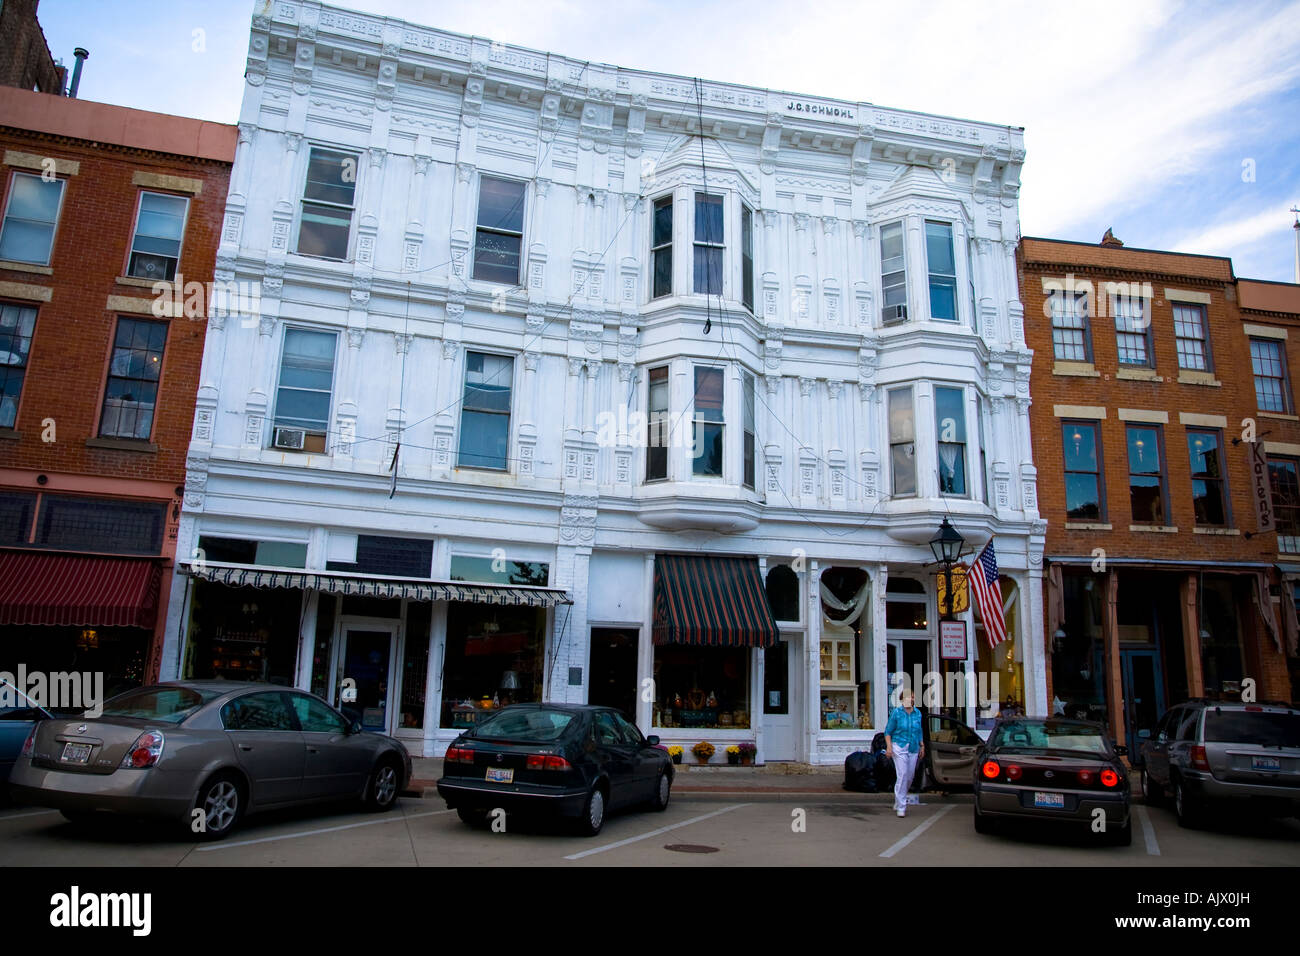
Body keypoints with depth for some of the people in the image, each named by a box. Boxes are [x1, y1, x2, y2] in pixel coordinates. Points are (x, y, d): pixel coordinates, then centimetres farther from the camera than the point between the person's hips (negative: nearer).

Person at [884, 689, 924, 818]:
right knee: (902, 775, -12)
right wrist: (889, 747, -12)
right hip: (899, 747, -5)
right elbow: (888, 731, -2)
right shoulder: (896, 713, -6)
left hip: (913, 749, 5)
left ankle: (898, 801, 30)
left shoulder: (918, 713, 6)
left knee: (909, 777, 9)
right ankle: (901, 807, -4)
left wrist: (922, 746, 15)